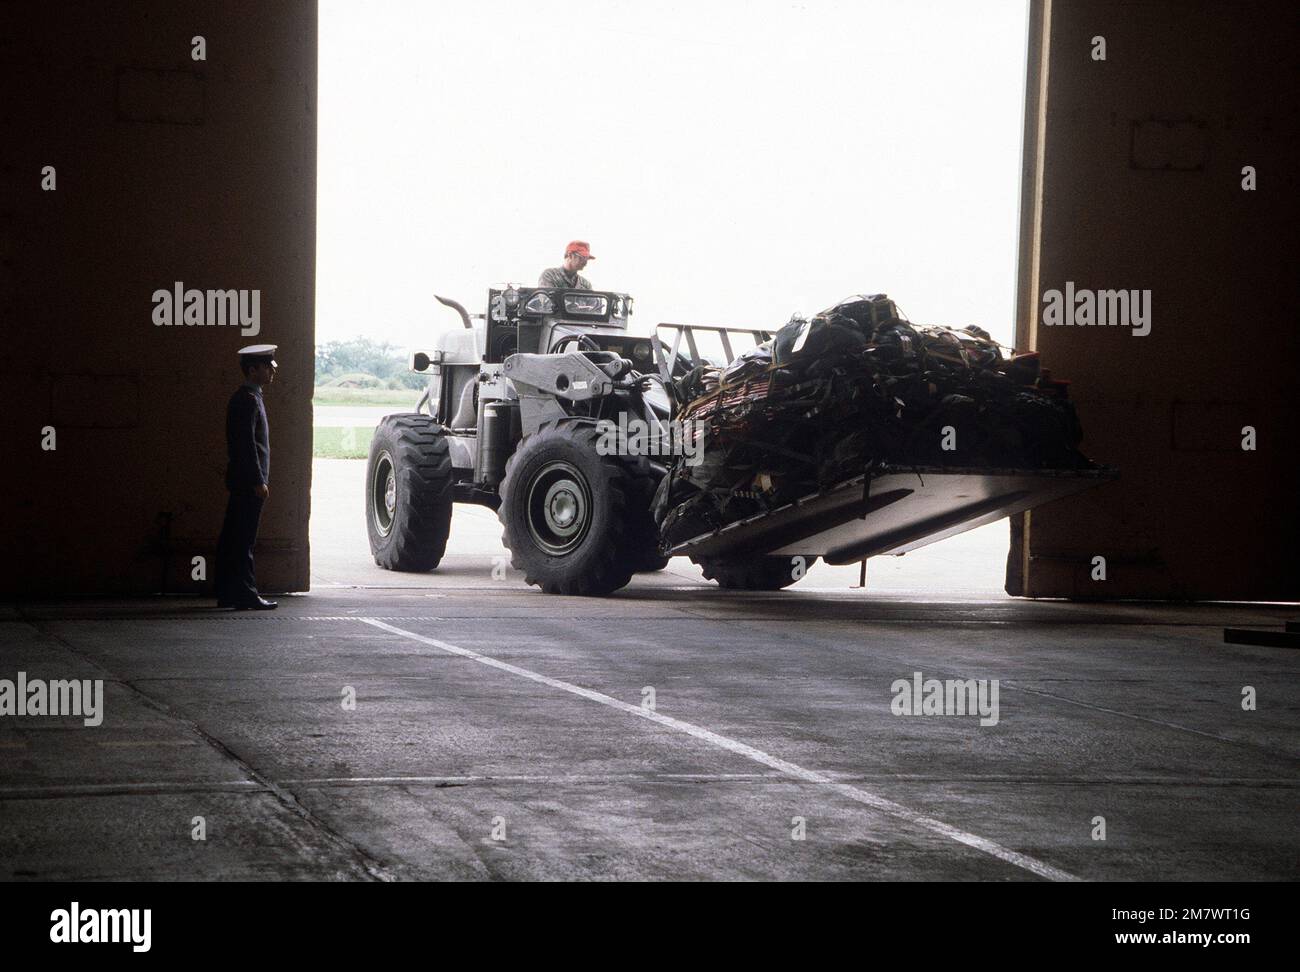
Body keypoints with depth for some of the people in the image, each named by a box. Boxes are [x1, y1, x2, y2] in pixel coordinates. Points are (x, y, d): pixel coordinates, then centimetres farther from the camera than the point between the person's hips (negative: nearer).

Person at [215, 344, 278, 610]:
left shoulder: (249, 398, 18)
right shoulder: (247, 400, -14)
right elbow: (247, 444, -20)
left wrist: (262, 479, 20)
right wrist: (259, 481, -21)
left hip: (243, 481, 10)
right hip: (248, 480, -10)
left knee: (232, 540, 11)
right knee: (243, 540, -8)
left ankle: (228, 594, 15)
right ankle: (245, 595, -7)